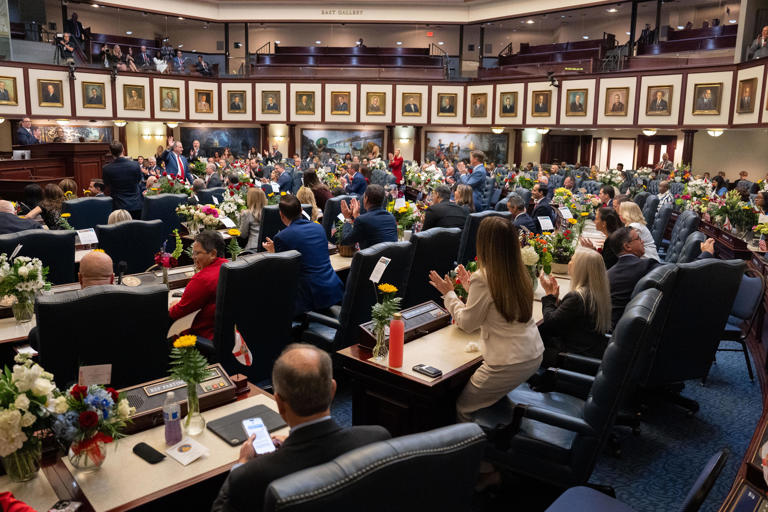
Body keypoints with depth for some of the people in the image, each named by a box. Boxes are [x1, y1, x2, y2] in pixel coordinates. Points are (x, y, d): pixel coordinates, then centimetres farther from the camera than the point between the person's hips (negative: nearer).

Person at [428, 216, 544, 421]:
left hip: (508, 364, -8)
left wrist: (448, 293, 3)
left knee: (463, 409, 12)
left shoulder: (482, 279, -20)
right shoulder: (519, 273, 2)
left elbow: (466, 323, -9)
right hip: (534, 356, 8)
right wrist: (471, 287, 24)